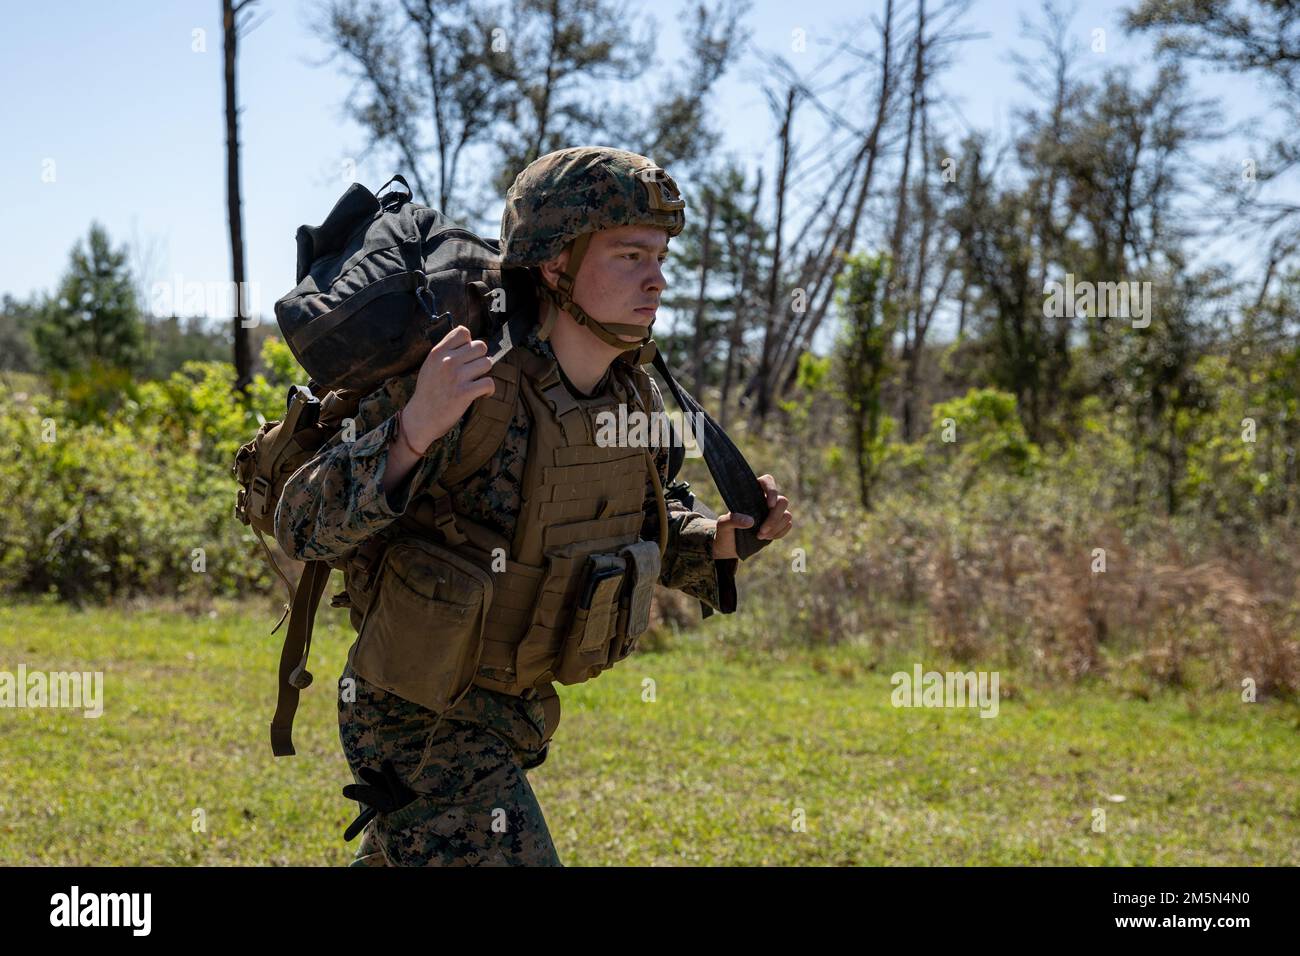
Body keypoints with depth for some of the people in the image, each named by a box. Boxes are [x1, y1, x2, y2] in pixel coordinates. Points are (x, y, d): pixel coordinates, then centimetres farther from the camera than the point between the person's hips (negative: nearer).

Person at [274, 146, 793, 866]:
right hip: (426, 722, -8)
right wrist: (415, 428, -43)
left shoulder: (634, 399, -3)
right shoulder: (466, 392, -27)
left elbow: (638, 535, 15)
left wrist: (726, 538, -4)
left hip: (516, 713, 8)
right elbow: (304, 528, -28)